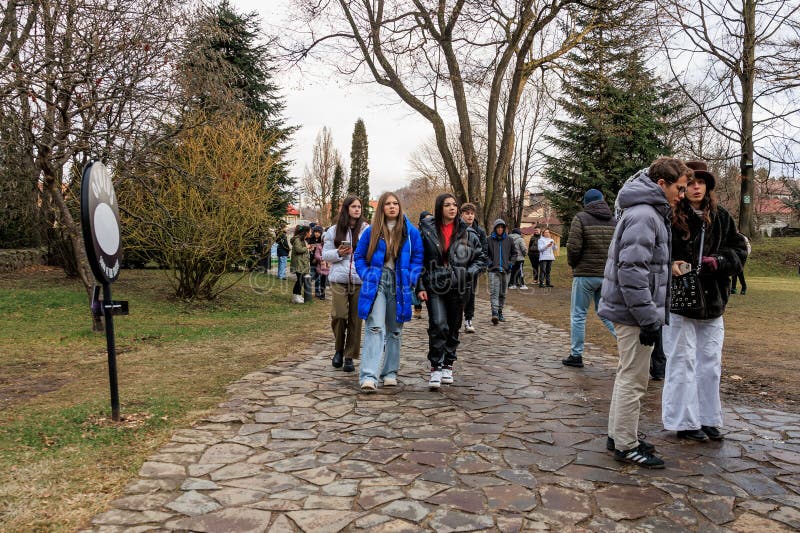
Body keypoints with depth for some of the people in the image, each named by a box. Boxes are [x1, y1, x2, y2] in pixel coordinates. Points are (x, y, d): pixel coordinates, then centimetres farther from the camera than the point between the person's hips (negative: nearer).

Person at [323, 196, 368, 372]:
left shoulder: (366, 230, 4)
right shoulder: (334, 230, 9)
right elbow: (325, 254, 11)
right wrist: (339, 253, -7)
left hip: (360, 281, 0)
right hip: (339, 280, 1)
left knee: (355, 319, 2)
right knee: (338, 315, -9)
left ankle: (349, 357, 14)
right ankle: (338, 350, 16)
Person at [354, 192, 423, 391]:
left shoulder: (411, 232, 5)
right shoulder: (372, 231, 4)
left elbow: (418, 258, 7)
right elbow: (359, 257, 11)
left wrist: (411, 280, -5)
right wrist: (366, 277, -2)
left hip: (400, 285, 2)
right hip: (377, 283, -2)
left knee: (395, 330, 11)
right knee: (375, 328, -14)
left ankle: (390, 372, 23)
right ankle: (369, 376, -20)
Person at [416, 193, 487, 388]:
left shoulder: (467, 233, 3)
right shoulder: (427, 230, 0)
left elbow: (481, 258, 11)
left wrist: (468, 273, -6)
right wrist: (420, 287, -4)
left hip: (458, 288, 2)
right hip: (434, 287, -2)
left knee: (453, 328, 11)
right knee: (438, 325, -15)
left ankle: (447, 366, 26)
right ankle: (436, 368, -6)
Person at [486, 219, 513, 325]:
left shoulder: (508, 240, 10)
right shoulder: (490, 240, 2)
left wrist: (510, 263, 8)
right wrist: (489, 262, -8)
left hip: (505, 270, 4)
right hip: (493, 270, -4)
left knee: (502, 293, 11)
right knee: (494, 292, -15)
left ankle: (500, 312, 23)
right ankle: (494, 313, -23)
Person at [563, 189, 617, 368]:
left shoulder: (581, 218, -6)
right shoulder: (613, 221, 8)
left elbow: (574, 247, -13)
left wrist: (572, 264, 5)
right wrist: (610, 264, 15)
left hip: (585, 274, -4)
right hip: (608, 274, 5)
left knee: (578, 315, 6)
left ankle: (576, 355, 10)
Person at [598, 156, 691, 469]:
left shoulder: (651, 213, 16)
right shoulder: (643, 215, -17)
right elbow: (632, 271, -25)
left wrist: (651, 315, 19)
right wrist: (649, 319, -23)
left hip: (632, 312, 11)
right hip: (634, 313, -11)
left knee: (628, 375, 18)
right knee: (634, 380, -1)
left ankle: (618, 435, 30)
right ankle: (626, 446, 11)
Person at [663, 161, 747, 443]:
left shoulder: (720, 217, 6)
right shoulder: (670, 217, -10)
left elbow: (740, 249, 11)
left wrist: (720, 260, -8)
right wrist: (670, 265, -25)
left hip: (713, 303, 5)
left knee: (711, 363, 13)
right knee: (682, 362, 4)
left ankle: (708, 419, 27)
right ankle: (685, 421, 16)